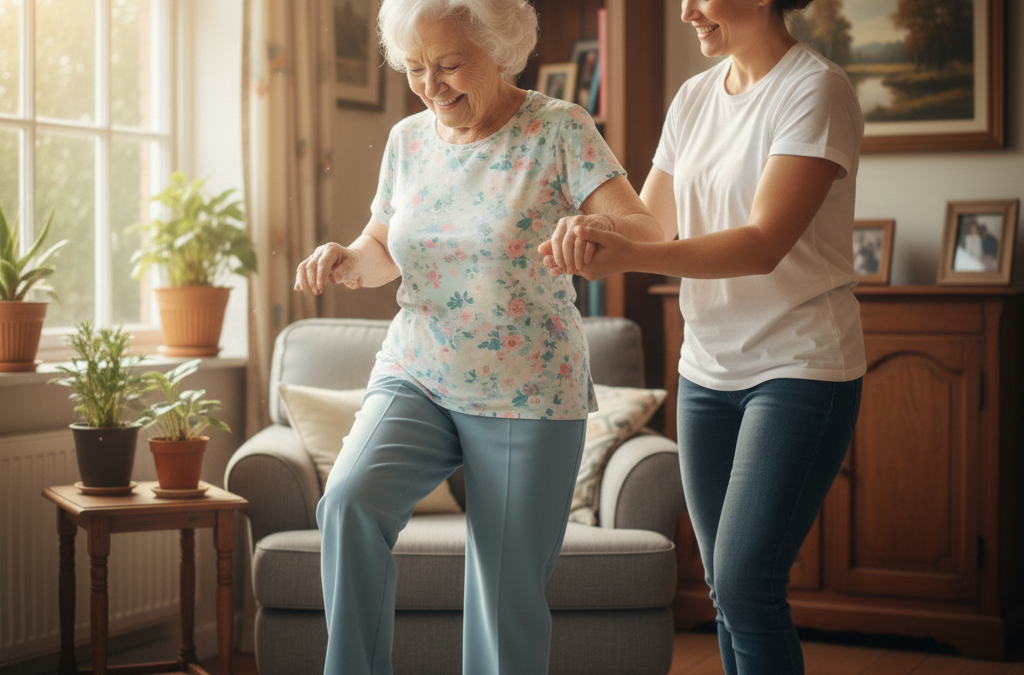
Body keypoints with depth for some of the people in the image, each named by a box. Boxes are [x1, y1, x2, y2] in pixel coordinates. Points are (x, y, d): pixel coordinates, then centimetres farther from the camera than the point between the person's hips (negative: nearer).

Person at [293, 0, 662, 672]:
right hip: (414, 379, 3)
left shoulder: (559, 129, -7)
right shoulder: (409, 139, 6)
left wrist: (600, 228, -38)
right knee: (350, 500, -25)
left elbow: (649, 233, -14)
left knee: (508, 593, 2)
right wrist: (344, 260, -6)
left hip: (527, 397, -3)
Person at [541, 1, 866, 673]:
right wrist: (587, 245, -7)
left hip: (800, 366, -7)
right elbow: (648, 226, 13)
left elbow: (764, 244, -22)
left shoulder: (817, 88, -12)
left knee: (745, 585, -12)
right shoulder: (695, 97, 10)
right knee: (725, 587, 10)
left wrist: (627, 255, -32)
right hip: (710, 368, 7)